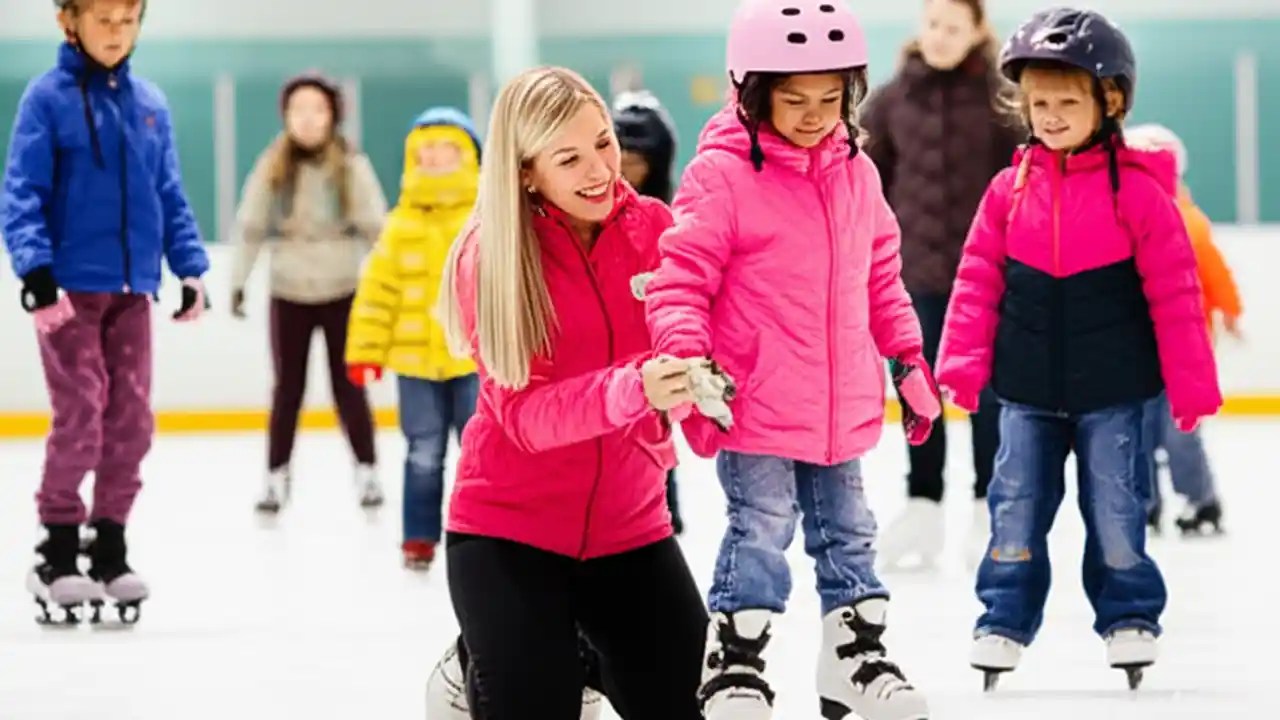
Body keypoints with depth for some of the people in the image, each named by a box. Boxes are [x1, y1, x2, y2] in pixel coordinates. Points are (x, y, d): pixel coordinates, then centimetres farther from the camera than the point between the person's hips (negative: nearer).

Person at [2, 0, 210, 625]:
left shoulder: (150, 104, 9)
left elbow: (169, 195, 15)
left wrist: (190, 267, 9)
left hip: (132, 291, 5)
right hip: (69, 289, -5)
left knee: (131, 422, 4)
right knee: (79, 419, -9)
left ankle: (109, 547, 16)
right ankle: (58, 554, 2)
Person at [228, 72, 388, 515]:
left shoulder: (352, 166, -8)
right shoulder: (271, 167, -5)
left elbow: (374, 227, -6)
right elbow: (250, 226, -2)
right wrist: (238, 281, -5)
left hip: (342, 292, -1)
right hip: (289, 293, 1)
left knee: (348, 385, 5)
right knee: (287, 386, 6)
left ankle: (367, 470, 18)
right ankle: (276, 475, 13)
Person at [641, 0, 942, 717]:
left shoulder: (856, 173, 6)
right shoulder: (721, 174, -14)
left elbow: (882, 276, 17)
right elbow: (681, 280, -15)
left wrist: (909, 359, 17)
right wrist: (688, 364, -27)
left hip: (842, 408, 6)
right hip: (754, 406, -6)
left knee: (849, 534, 16)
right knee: (761, 532, -3)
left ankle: (857, 659, 28)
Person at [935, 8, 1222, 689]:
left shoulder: (1138, 191, -9)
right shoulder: (1010, 189, 0)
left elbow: (1174, 293, -6)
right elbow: (977, 281, 4)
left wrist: (1190, 382, -6)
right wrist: (962, 364, -3)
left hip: (1116, 389, -2)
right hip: (1027, 390, 3)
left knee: (1116, 509, 6)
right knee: (1015, 509, 6)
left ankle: (1129, 615, 21)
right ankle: (1003, 620, 16)